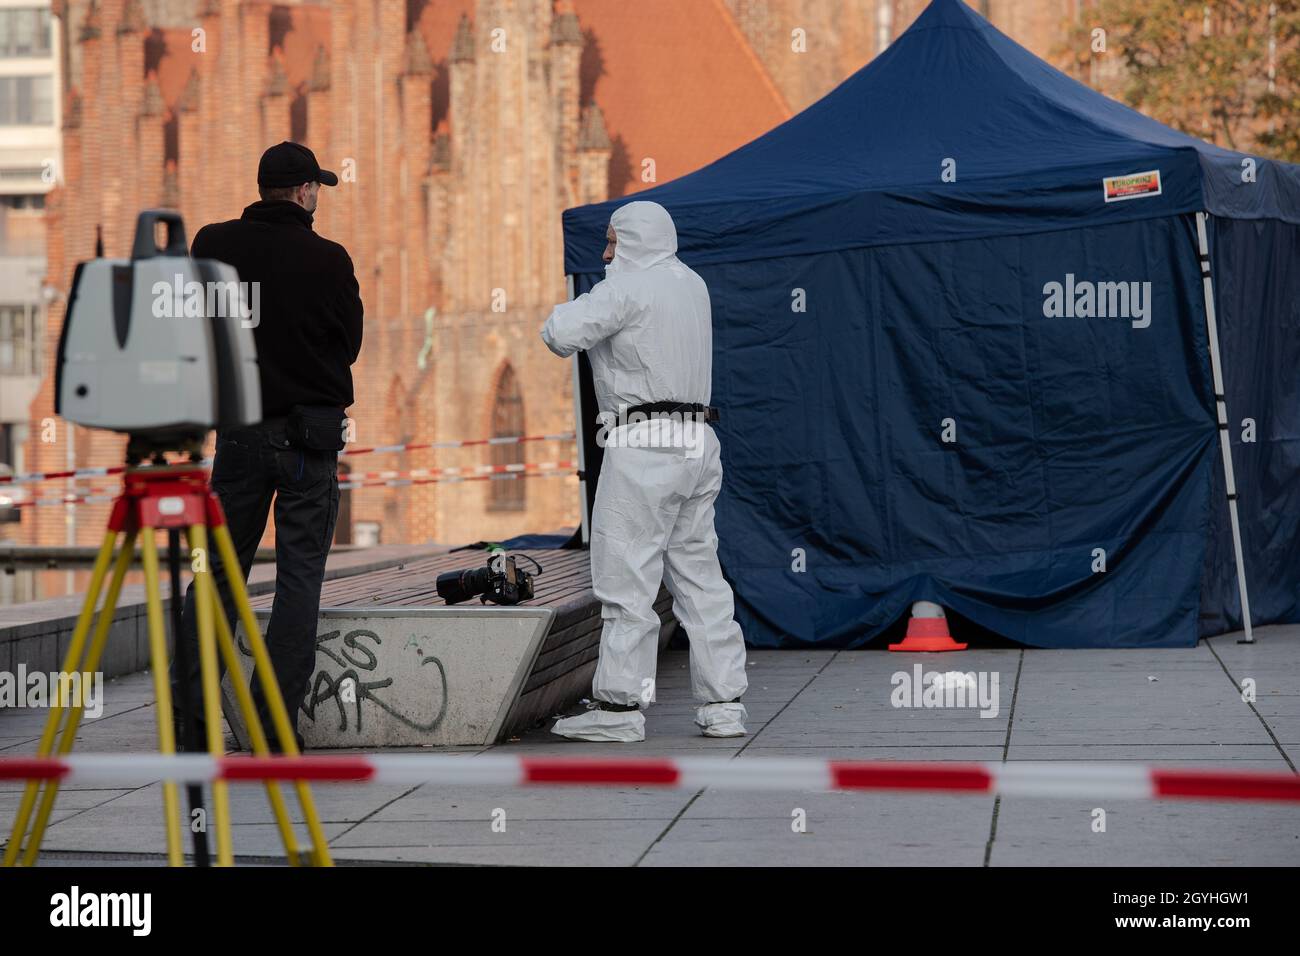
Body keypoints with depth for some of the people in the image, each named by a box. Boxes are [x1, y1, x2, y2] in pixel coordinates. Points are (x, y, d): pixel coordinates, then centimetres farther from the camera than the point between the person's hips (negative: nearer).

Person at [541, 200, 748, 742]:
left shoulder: (626, 288, -9)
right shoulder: (692, 285, 16)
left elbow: (560, 335, -16)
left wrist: (573, 307, 5)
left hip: (643, 442, -8)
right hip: (696, 440, 8)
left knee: (626, 576, -5)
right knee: (699, 575, 10)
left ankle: (620, 705, -5)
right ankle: (722, 703, 9)